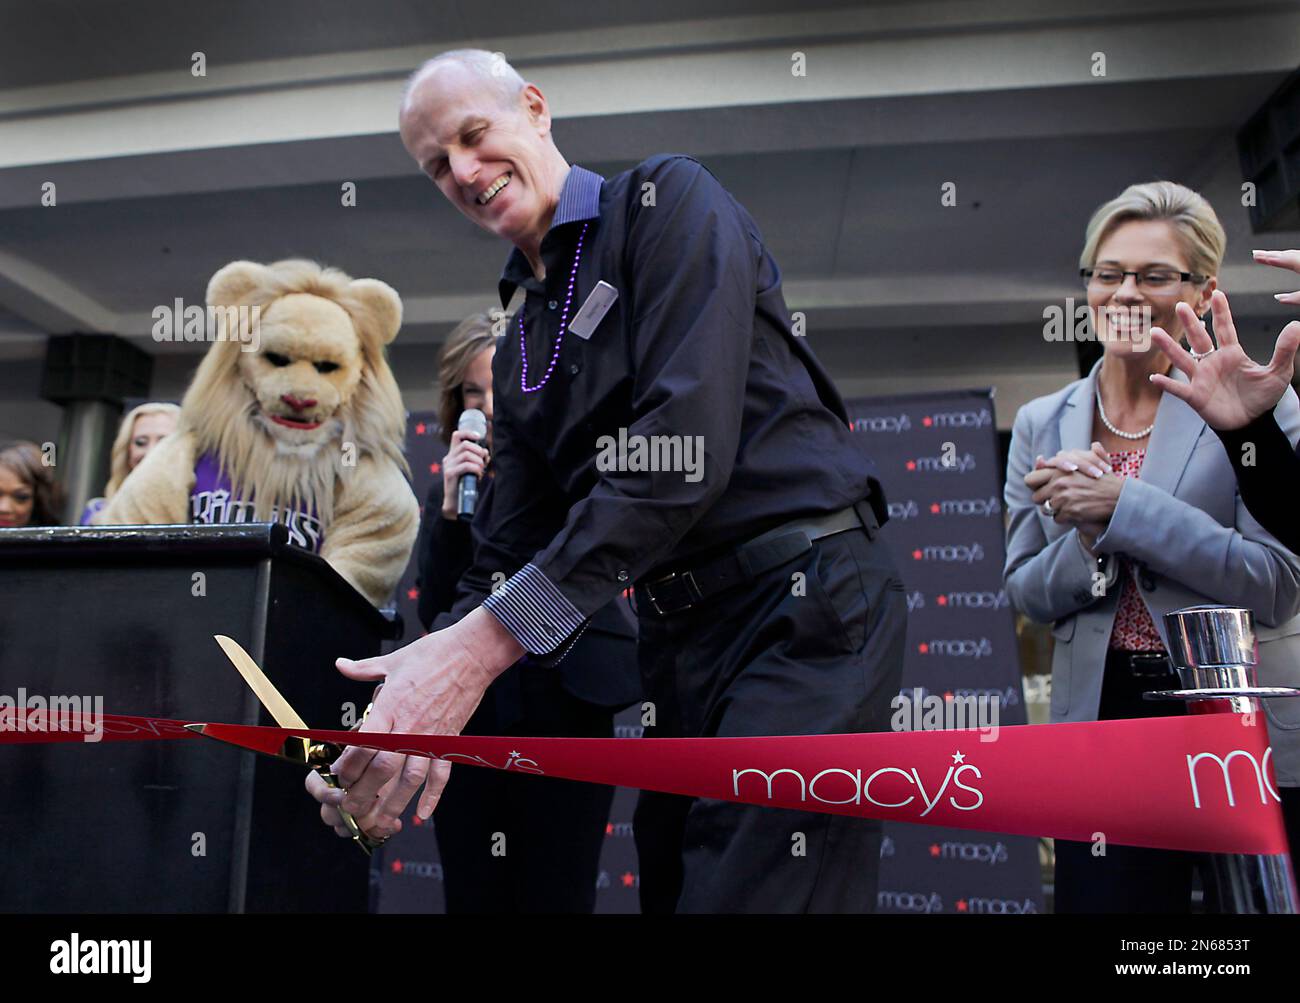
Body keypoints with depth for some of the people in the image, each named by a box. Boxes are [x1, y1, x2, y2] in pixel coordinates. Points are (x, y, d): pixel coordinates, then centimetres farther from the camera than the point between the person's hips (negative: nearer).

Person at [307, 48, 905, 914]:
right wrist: (414, 715, -4)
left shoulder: (665, 201, -4)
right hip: (682, 635, 7)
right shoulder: (519, 354, 17)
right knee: (671, 888, 14)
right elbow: (509, 554, 13)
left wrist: (485, 642, -22)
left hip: (805, 597, -7)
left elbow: (682, 446, -19)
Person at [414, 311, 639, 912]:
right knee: (473, 898, 12)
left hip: (565, 713, -3)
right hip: (469, 717, 4)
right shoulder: (449, 489, 8)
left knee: (557, 897, 5)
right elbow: (432, 610, 2)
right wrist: (451, 509, -12)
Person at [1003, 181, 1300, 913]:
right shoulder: (1041, 426, 3)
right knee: (1107, 899, 9)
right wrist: (1086, 538, -17)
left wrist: (1120, 504, -22)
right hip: (1104, 719, 2)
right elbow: (1027, 593, 4)